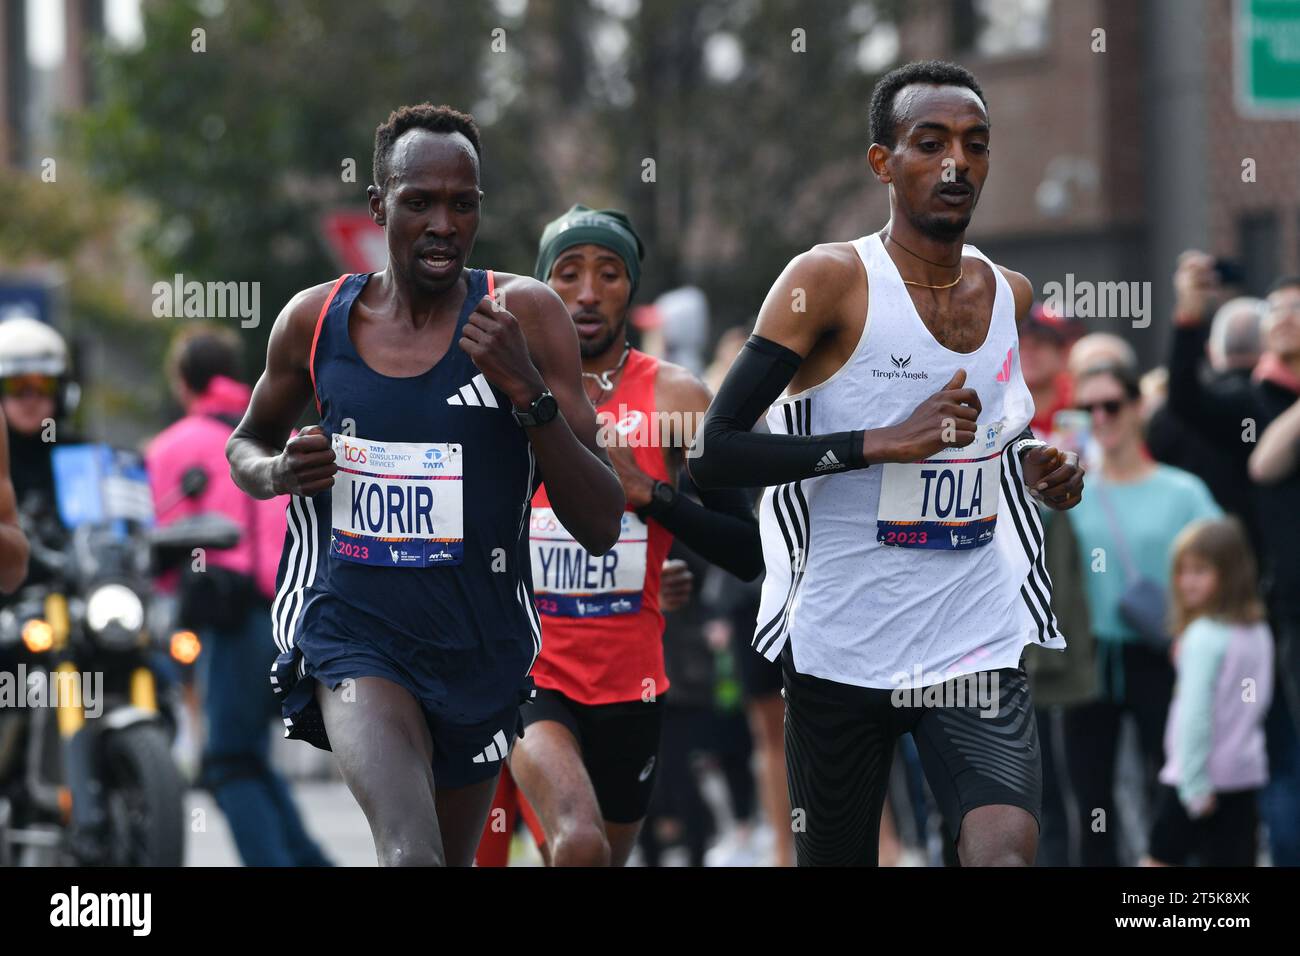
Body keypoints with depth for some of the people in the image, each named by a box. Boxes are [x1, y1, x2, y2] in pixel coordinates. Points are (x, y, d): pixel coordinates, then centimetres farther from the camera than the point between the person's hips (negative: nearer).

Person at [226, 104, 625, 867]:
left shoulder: (526, 316, -8)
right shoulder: (315, 320, -2)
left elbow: (602, 529, -10)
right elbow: (247, 443, 20)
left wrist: (530, 393, -23)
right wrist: (277, 473, -5)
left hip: (480, 648, 1)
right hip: (352, 631, -1)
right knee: (412, 856, -28)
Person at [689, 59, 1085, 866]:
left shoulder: (1011, 297, 9)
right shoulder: (832, 281, -9)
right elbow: (712, 453, -15)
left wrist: (1039, 468, 6)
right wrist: (881, 443, -22)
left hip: (979, 647, 3)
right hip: (844, 650, -3)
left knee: (1006, 849, -21)